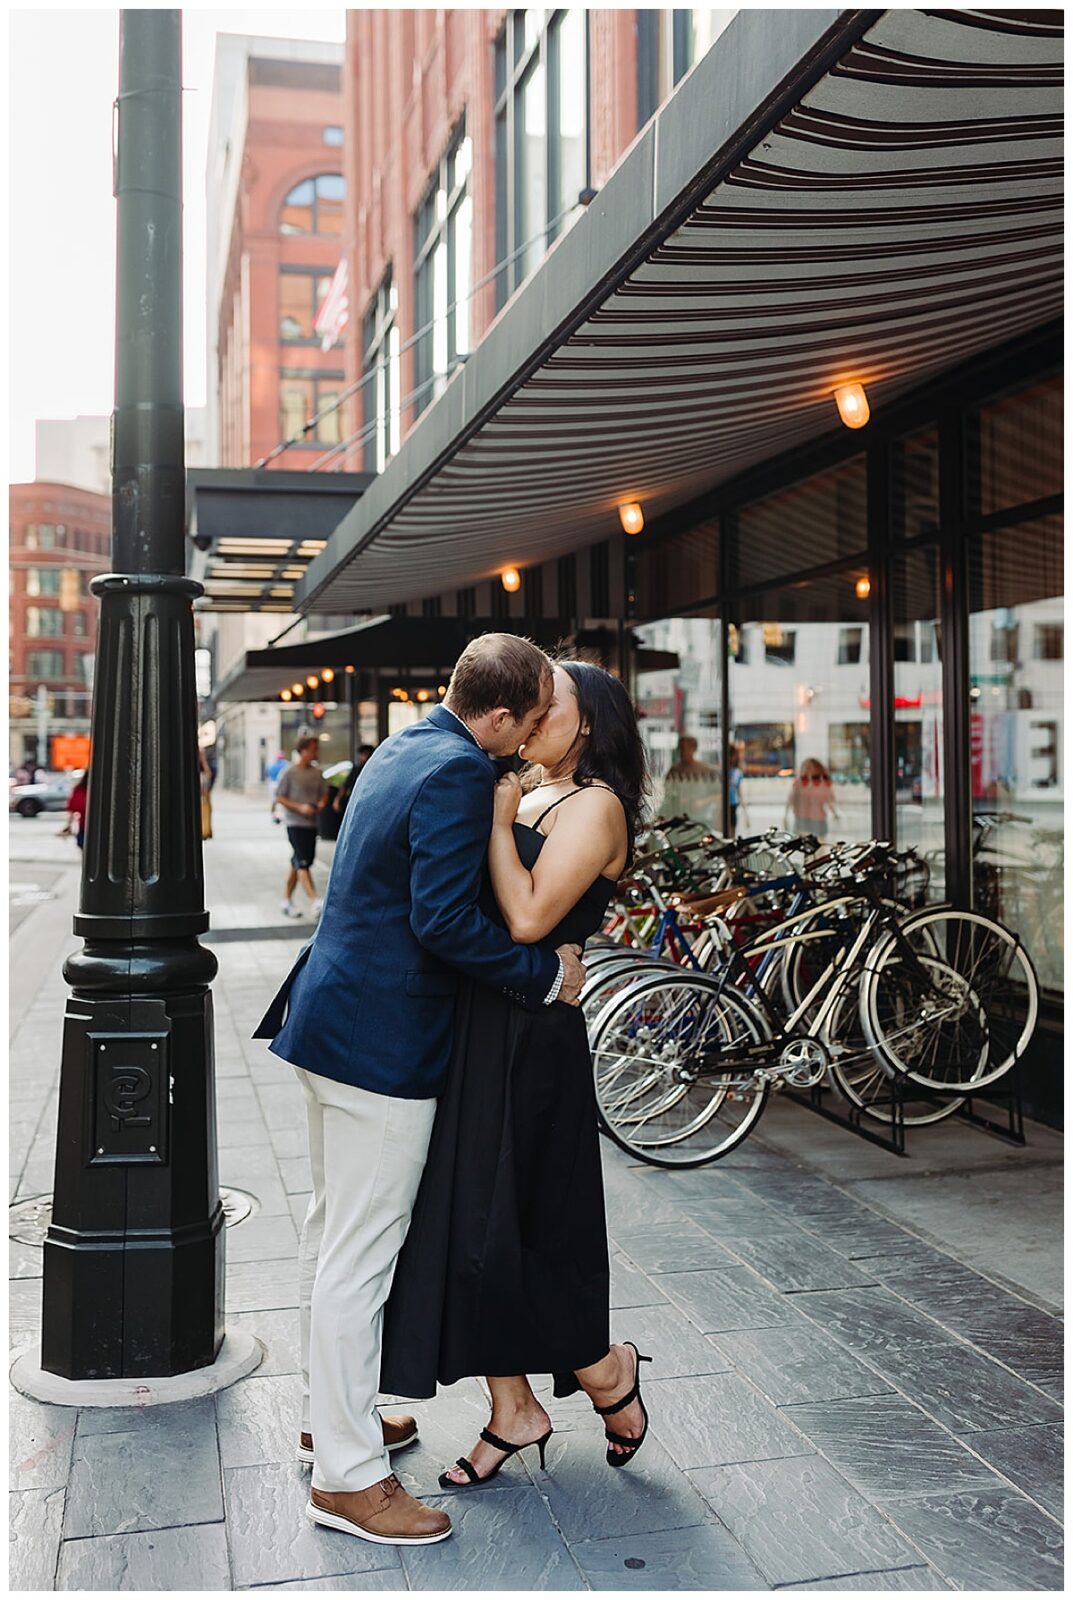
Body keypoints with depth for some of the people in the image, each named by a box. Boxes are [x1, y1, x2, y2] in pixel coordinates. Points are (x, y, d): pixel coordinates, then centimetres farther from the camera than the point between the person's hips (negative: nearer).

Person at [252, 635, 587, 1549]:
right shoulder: (459, 774, -20)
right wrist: (548, 976, -14)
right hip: (384, 1041, -10)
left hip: (332, 1018, 10)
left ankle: (330, 1412, 37)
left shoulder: (403, 747, 10)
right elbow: (446, 921, -25)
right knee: (361, 1255, -1)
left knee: (334, 1229, 20)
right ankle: (347, 1476, 11)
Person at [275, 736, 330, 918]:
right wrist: (300, 807, -19)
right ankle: (315, 901, -22)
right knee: (303, 863, -14)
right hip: (295, 824, -7)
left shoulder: (316, 772, 9)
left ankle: (287, 900, 24)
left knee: (298, 863, 13)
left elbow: (325, 792, 19)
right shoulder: (289, 772, -8)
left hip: (312, 824, 7)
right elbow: (280, 797, -7)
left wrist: (322, 803, -4)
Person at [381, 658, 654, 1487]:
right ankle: (513, 1410, 25)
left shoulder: (595, 805, -10)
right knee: (473, 1219, 11)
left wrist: (496, 819, -14)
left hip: (532, 1036, -9)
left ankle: (606, 1372, 25)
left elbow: (528, 918, -21)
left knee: (514, 1223, 0)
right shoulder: (529, 800, 16)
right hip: (482, 1025, 9)